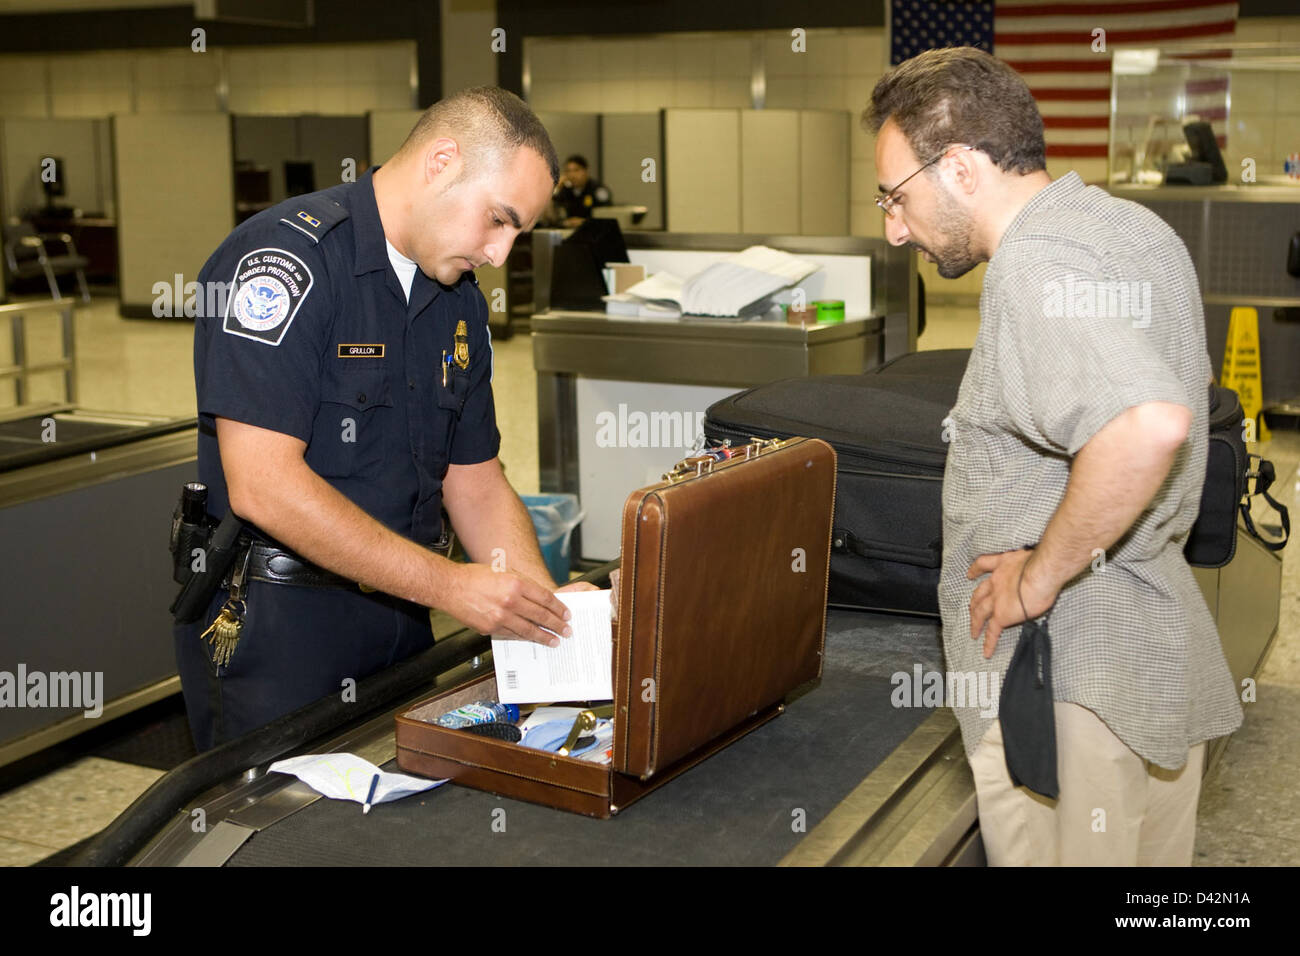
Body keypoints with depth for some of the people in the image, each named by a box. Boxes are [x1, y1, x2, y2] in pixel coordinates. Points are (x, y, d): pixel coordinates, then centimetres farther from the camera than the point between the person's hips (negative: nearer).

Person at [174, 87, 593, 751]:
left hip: (399, 617, 7)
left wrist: (545, 605, -5)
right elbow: (262, 484, -25)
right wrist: (449, 585, -23)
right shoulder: (286, 256, -17)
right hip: (274, 624, -7)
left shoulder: (460, 299, 9)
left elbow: (475, 482, 12)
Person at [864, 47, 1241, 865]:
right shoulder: (1134, 227, 11)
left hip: (1072, 685, -10)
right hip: (1165, 656, 10)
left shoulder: (1038, 262, -21)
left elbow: (1149, 424, -39)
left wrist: (1042, 574, -25)